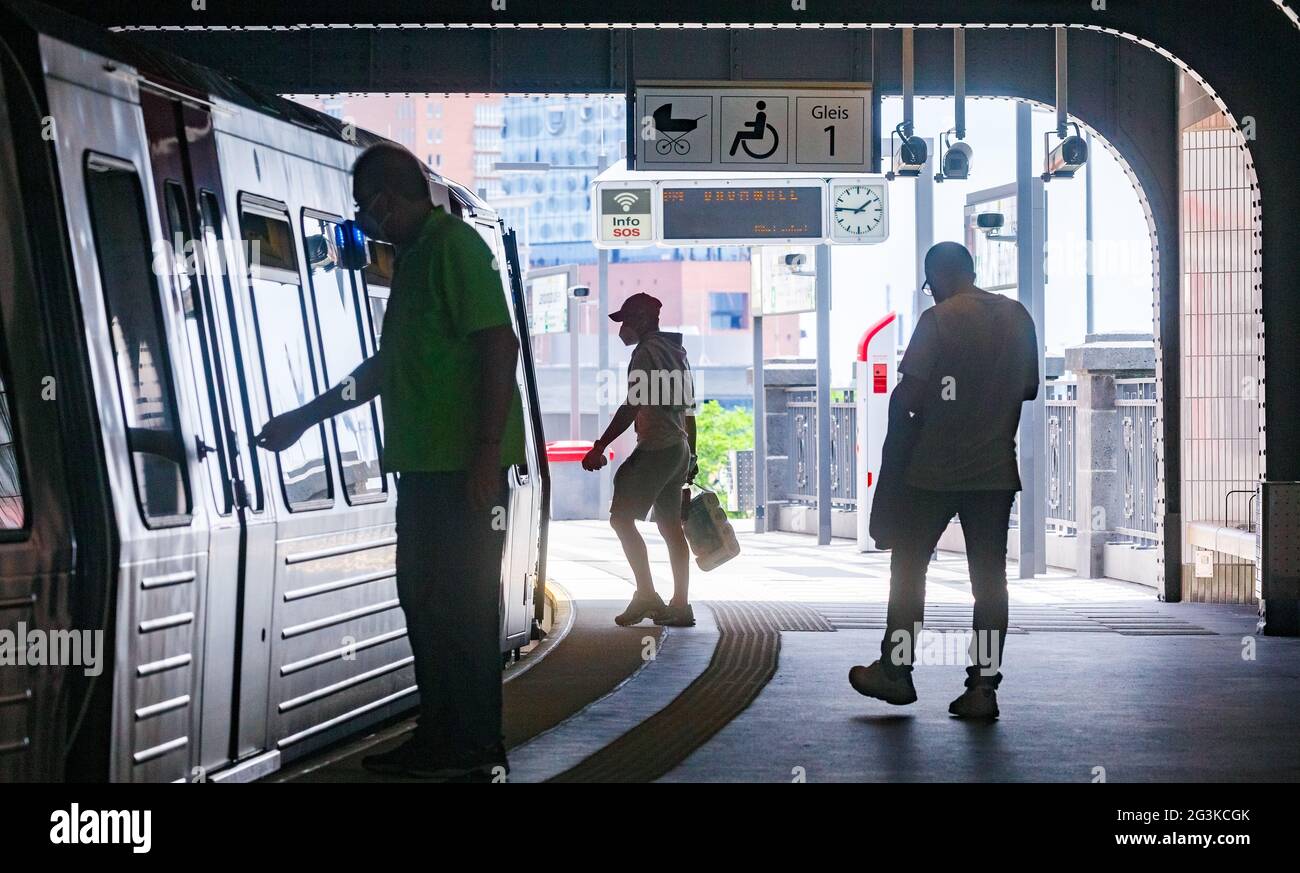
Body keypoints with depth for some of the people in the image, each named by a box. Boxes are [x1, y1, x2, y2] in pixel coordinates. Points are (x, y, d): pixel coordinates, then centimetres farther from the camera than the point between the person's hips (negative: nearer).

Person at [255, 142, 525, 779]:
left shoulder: (454, 245, -9)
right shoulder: (414, 257, 21)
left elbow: (499, 344, -18)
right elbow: (389, 366, 28)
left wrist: (487, 452, -22)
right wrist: (304, 418, 31)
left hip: (464, 465, -10)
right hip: (425, 464, 10)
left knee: (455, 602, -6)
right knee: (424, 598, 11)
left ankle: (468, 749, 1)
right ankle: (441, 740, 18)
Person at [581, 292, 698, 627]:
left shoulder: (647, 352, -10)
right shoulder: (676, 353, 19)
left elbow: (632, 407, -19)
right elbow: (689, 410, 24)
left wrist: (600, 447, -20)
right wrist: (690, 456, 29)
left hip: (655, 449, -10)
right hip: (679, 449, 10)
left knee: (622, 517, -9)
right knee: (670, 525, 9)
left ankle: (646, 595, -15)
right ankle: (681, 604, 6)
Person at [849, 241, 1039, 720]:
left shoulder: (939, 320, -11)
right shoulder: (1018, 317, 7)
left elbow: (908, 395, -15)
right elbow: (1029, 389, 15)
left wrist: (895, 444, 3)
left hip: (935, 469, -5)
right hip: (997, 469, 5)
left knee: (908, 566, 10)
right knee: (989, 578, 5)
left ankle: (895, 671, 16)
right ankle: (983, 688, 3)